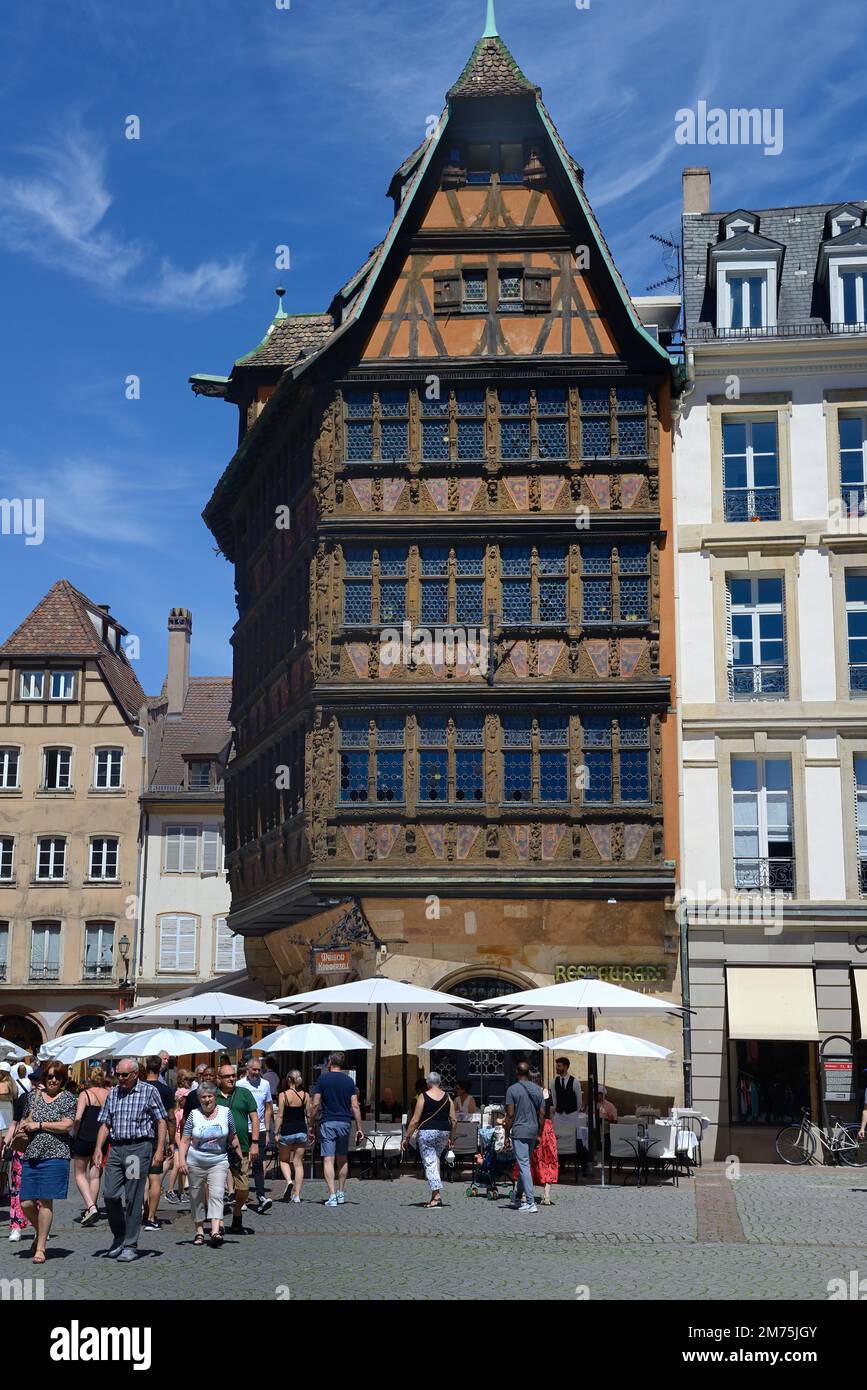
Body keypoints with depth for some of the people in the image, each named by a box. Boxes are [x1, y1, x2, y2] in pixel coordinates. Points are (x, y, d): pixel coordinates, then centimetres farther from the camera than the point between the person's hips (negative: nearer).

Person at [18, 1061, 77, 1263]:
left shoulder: (67, 1098, 3)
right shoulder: (33, 1096, 14)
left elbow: (66, 1125, -7)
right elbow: (25, 1121, 25)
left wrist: (39, 1125, -6)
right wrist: (26, 1124, 1)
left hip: (55, 1155, -4)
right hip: (31, 1155, 4)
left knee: (46, 1201, -5)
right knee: (26, 1203, -1)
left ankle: (40, 1247, 5)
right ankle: (40, 1233, 27)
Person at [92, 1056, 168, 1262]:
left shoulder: (149, 1091, 0)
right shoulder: (113, 1094, 13)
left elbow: (161, 1122, 0)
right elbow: (105, 1124, 15)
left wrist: (159, 1150, -8)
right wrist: (98, 1148, 3)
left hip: (139, 1147, -4)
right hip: (116, 1148, 4)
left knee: (133, 1198, -3)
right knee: (110, 1194, -3)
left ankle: (130, 1246, 5)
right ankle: (119, 1238, 19)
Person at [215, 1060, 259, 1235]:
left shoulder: (244, 1094, 8)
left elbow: (254, 1118, 7)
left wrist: (254, 1143, -1)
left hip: (242, 1149, 1)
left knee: (243, 1188, -1)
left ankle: (237, 1220, 20)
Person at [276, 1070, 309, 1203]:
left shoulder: (283, 1095, -7)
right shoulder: (306, 1095, 1)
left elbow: (280, 1116, -8)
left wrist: (277, 1133, -3)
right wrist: (310, 1131, 13)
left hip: (287, 1131, -3)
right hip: (301, 1131, 3)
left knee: (284, 1160, 16)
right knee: (298, 1163, 8)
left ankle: (289, 1181, -10)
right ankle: (297, 1194, 5)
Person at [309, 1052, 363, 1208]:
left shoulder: (323, 1079, -2)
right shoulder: (349, 1081, 5)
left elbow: (315, 1104, -6)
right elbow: (355, 1106, 1)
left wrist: (311, 1125, 2)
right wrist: (359, 1128, 4)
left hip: (327, 1123, -3)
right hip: (344, 1122, 3)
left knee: (328, 1160, -4)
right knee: (343, 1159, 17)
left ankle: (332, 1196, -13)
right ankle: (341, 1193, 22)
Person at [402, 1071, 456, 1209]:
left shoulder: (423, 1097, -4)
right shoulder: (447, 1097, 7)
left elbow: (415, 1120, -6)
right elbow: (454, 1120, 5)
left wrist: (406, 1137, 2)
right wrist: (451, 1137, 17)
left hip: (427, 1132, -5)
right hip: (444, 1131, 5)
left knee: (430, 1163, -4)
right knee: (436, 1161, 17)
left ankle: (437, 1196, -15)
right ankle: (435, 1196, 17)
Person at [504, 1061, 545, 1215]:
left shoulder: (513, 1089, -8)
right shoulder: (538, 1089, 7)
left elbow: (510, 1115, -10)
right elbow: (542, 1114, 8)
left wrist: (507, 1135, -2)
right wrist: (539, 1134, 15)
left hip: (519, 1132, -6)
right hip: (533, 1132, 6)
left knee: (524, 1166, -5)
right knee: (524, 1165, 17)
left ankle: (531, 1203, -10)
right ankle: (516, 1199, 27)